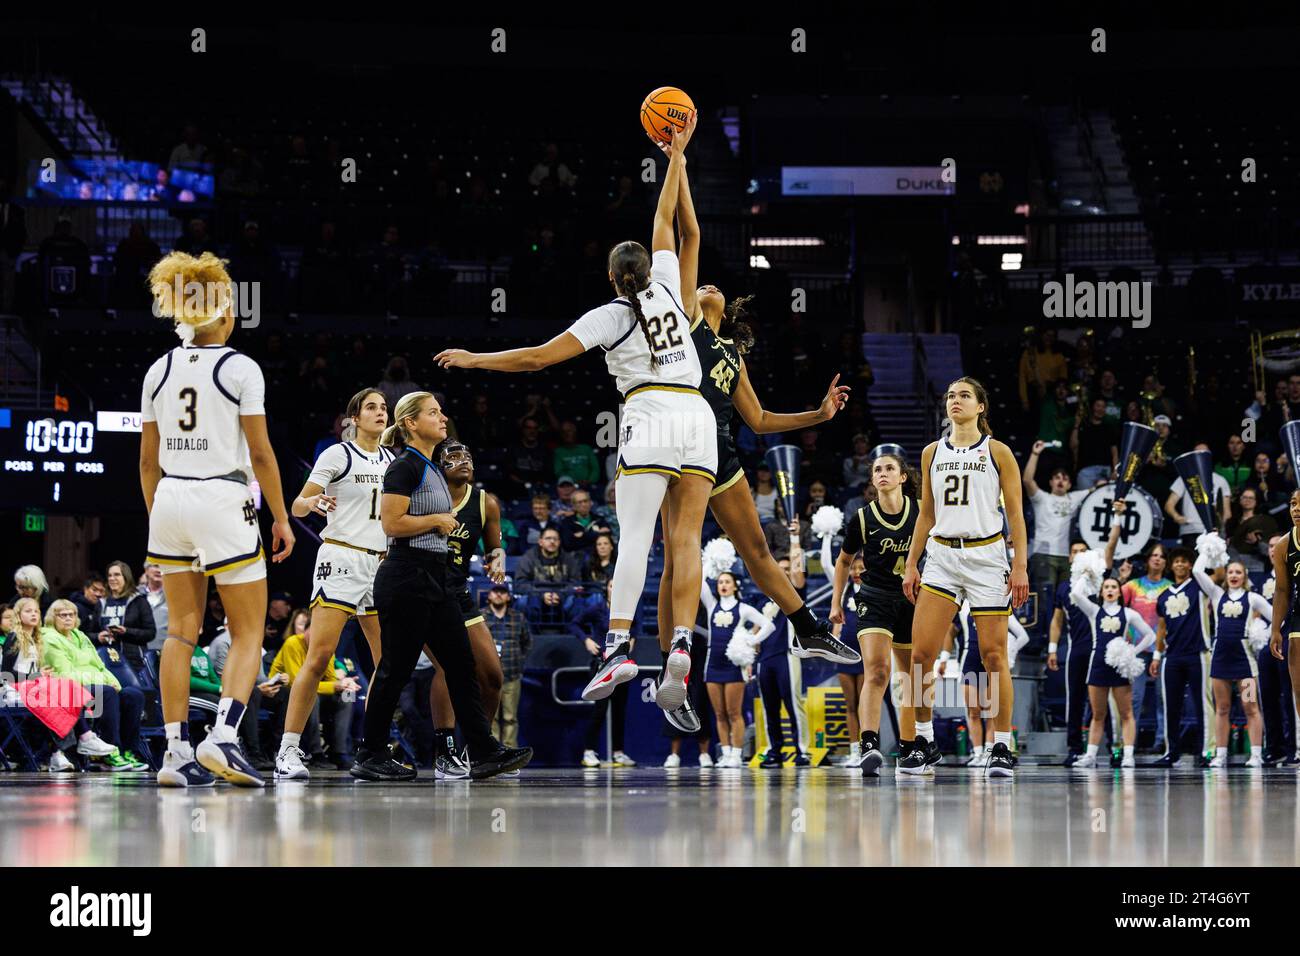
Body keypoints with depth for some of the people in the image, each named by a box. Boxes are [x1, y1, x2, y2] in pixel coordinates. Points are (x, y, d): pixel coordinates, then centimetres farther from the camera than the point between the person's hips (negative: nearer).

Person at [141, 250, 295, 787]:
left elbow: (148, 460, 11)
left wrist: (157, 519, 19)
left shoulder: (160, 371, 8)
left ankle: (177, 753, 2)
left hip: (170, 501, 5)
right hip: (224, 499, -5)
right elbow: (260, 453, -8)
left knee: (181, 631, 9)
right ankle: (223, 736, -18)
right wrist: (281, 517, 0)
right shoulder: (240, 368, -7)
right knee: (248, 632, 2)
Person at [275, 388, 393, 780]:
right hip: (340, 559, -7)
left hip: (380, 564, 7)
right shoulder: (337, 455, -3)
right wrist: (313, 502, -27)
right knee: (319, 656, -15)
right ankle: (288, 751, -15)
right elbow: (297, 506, -6)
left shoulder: (391, 461, 14)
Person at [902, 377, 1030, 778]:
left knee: (993, 654, -3)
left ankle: (1002, 748, 3)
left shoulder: (997, 452, 1)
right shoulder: (932, 453, 12)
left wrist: (1021, 566, -8)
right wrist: (911, 564, 11)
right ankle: (923, 742, 5)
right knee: (921, 651, -7)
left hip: (986, 555, -3)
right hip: (942, 555, 3)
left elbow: (1015, 514, -1)